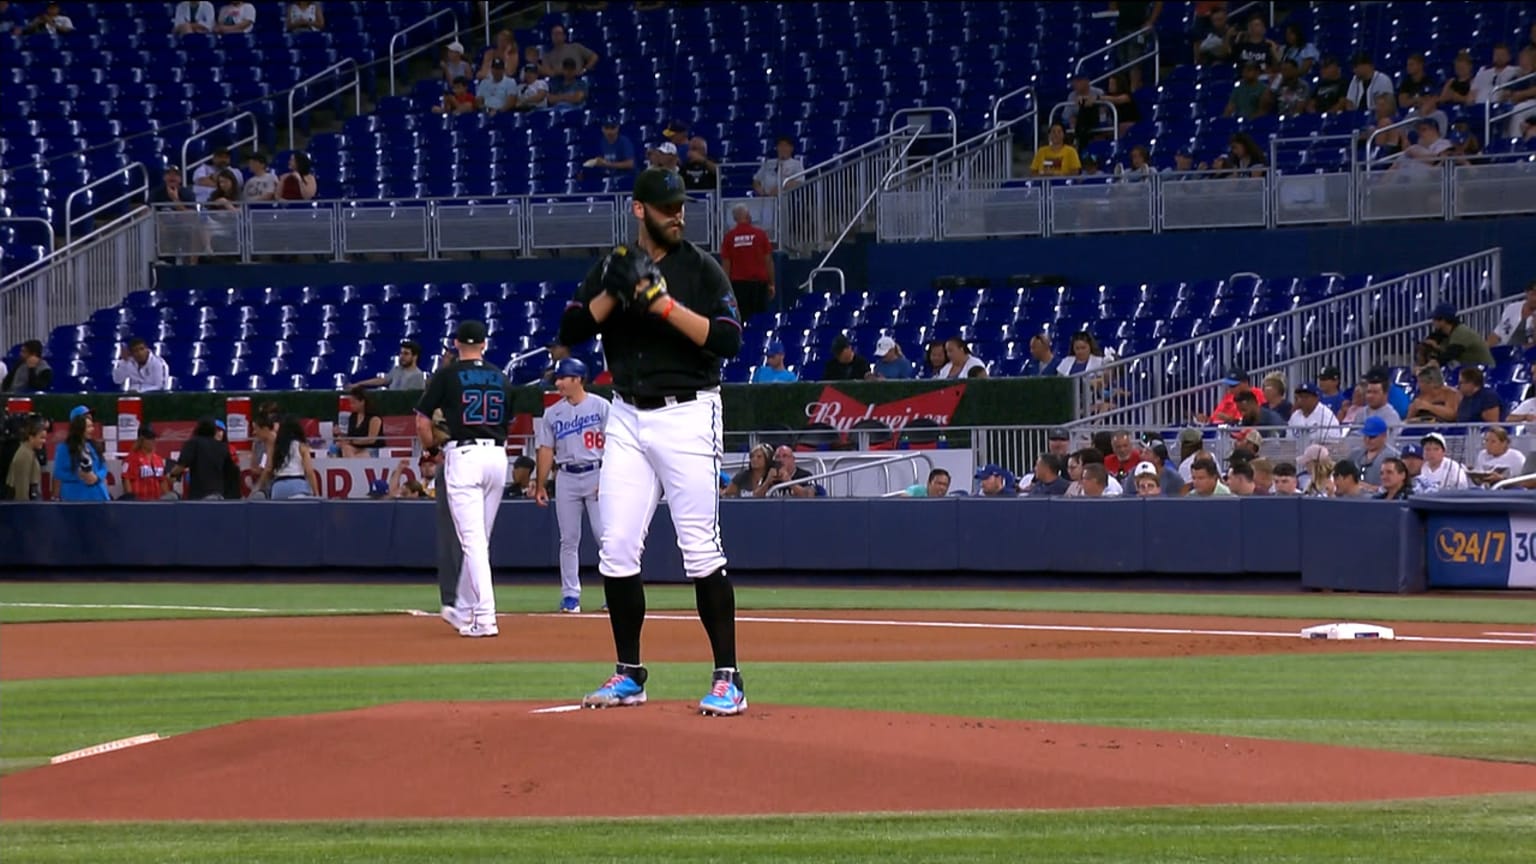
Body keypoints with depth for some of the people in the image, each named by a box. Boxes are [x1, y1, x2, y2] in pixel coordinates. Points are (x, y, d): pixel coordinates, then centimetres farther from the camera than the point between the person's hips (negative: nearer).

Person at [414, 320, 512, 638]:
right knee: (481, 540, 15)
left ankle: (485, 617, -18)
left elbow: (422, 423, -2)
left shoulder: (447, 376, -1)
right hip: (497, 456, 5)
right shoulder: (500, 378, 13)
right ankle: (464, 610, 26)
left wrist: (433, 450, 13)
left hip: (462, 455, -5)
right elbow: (507, 424, 14)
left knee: (472, 539, -9)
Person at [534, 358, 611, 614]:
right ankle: (570, 595, 6)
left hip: (596, 474, -4)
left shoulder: (601, 406, -2)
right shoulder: (552, 413, 10)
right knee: (569, 539, 3)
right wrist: (540, 485, 6)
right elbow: (546, 450, 12)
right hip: (566, 477, 4)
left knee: (605, 534, -8)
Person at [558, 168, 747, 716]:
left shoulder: (701, 269, 0)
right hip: (627, 418, 4)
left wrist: (664, 303, -19)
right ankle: (628, 675, 11)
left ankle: (727, 677, -5)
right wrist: (615, 292, -11)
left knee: (701, 549, -8)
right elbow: (571, 332, 3)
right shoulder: (612, 268, 11)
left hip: (687, 414, -4)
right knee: (617, 549, 1)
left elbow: (728, 340, -12)